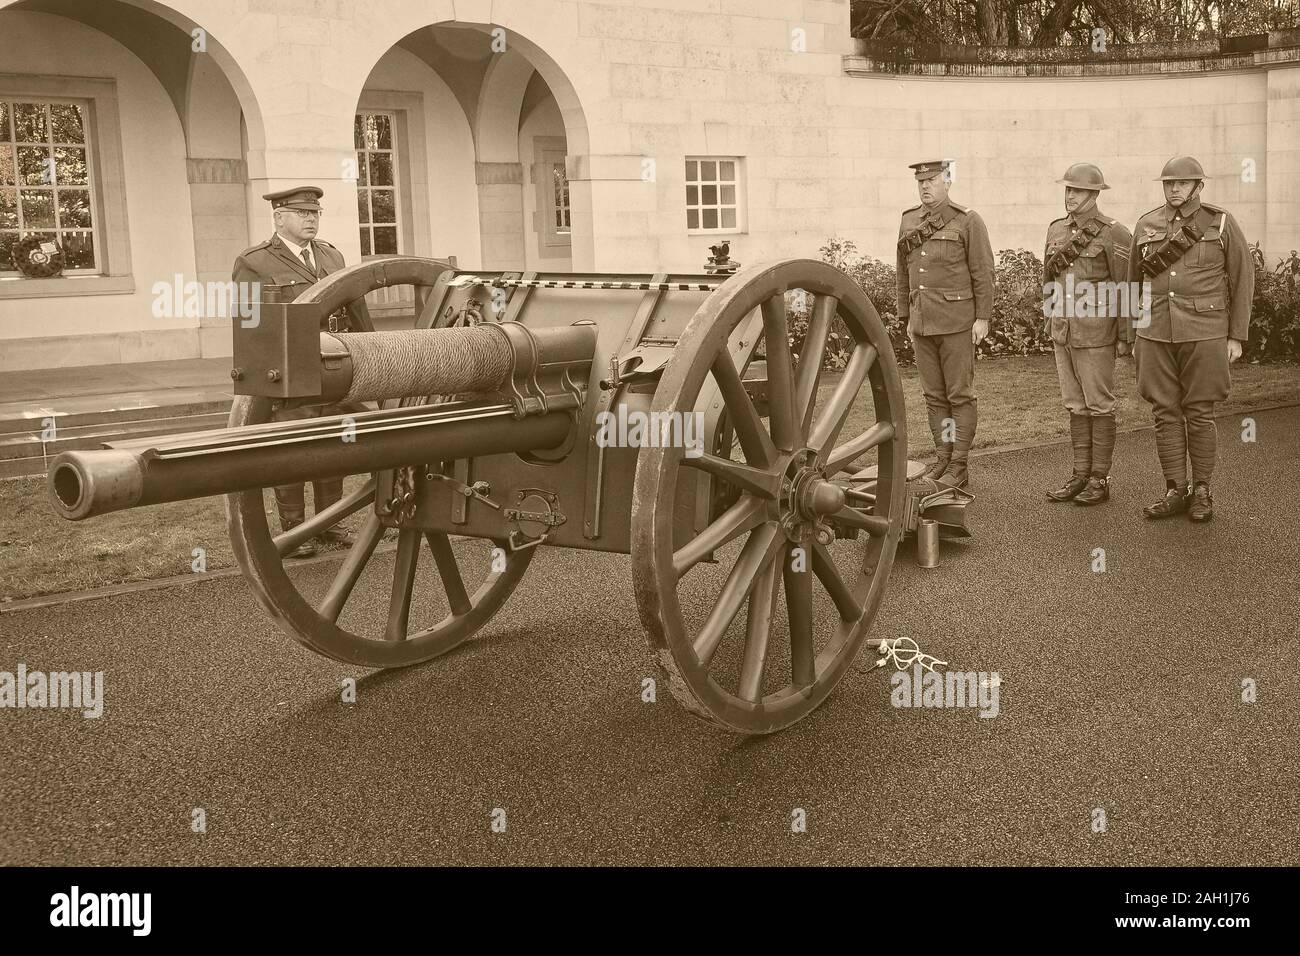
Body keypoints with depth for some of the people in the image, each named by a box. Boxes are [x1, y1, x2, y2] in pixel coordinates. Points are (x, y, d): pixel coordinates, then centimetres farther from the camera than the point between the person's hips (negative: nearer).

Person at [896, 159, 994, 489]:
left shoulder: (968, 221, -6)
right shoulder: (909, 222, 9)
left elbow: (983, 272, -7)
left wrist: (983, 318, -11)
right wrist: (907, 317, 14)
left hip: (957, 322, -5)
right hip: (923, 323, 5)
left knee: (960, 395, -1)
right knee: (934, 395, 9)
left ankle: (959, 467, 4)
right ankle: (943, 458, 17)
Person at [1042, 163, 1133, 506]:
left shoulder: (1114, 234, -10)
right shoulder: (1056, 229, 10)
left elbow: (1126, 288, -10)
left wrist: (1125, 336, -11)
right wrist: (1050, 321, 19)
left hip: (1096, 333, -6)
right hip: (1063, 331, 6)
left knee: (1099, 406, 1)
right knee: (1076, 405, 11)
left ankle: (1100, 480, 8)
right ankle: (1080, 474, 19)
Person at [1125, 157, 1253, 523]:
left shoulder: (1221, 223, -1)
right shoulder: (1146, 225, 6)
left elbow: (1242, 280, 1)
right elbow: (1135, 283, 13)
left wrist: (1236, 337, -3)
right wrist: (1134, 337, 11)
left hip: (1204, 334, -3)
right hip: (1156, 334, 3)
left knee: (1199, 414, 1)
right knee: (1165, 413, 4)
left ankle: (1201, 493, 13)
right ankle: (1175, 492, 12)